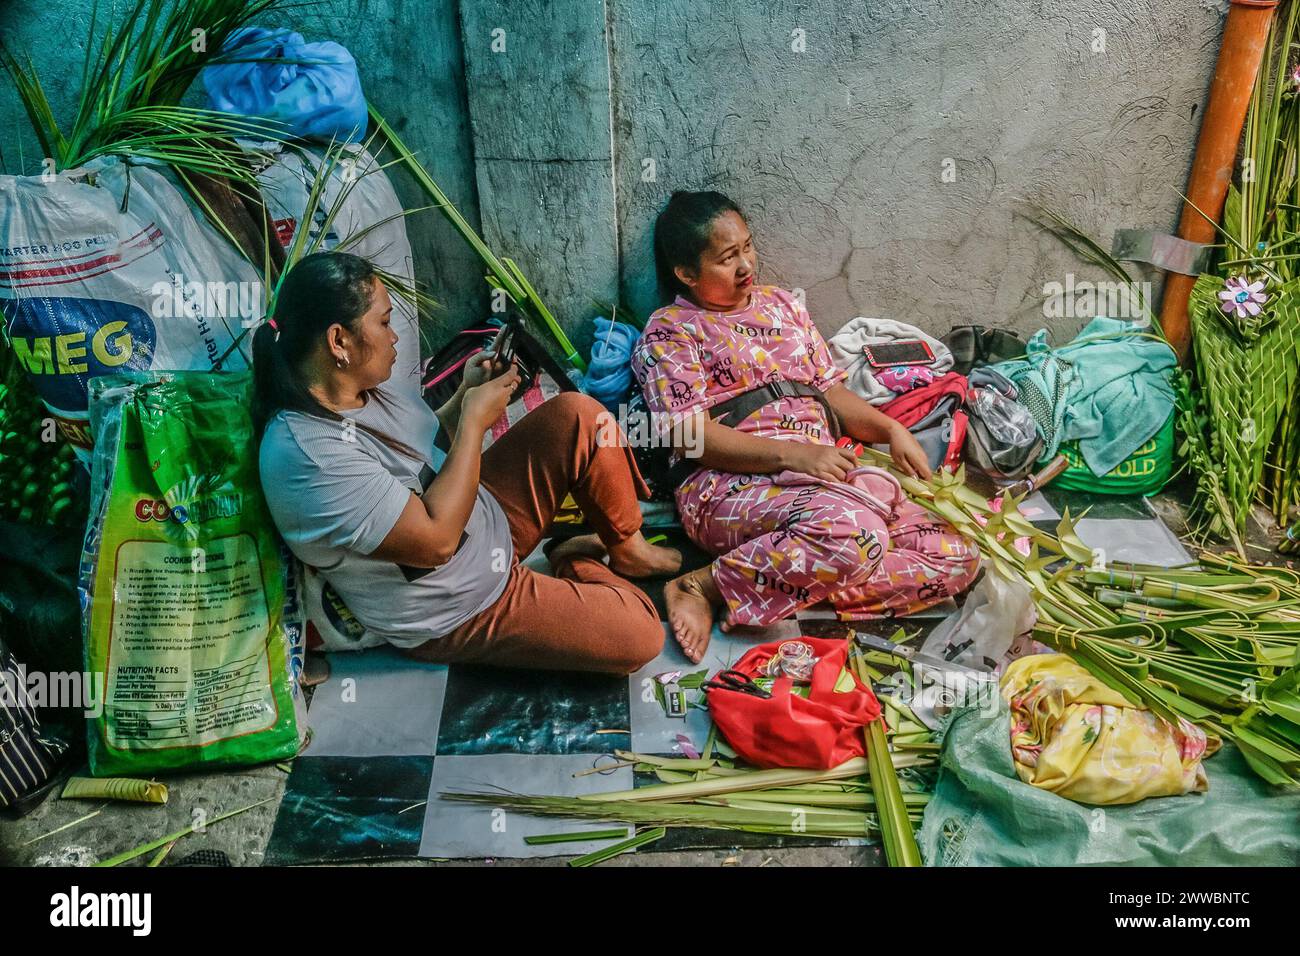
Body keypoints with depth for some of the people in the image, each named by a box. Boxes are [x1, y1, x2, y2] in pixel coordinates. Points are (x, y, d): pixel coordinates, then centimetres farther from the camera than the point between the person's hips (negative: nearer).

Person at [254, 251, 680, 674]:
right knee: (640, 635, -15)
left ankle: (627, 550, 16)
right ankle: (578, 564, 16)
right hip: (457, 613, -8)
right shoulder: (307, 456, -34)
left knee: (577, 414, -4)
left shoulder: (365, 385, -7)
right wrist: (475, 420, -24)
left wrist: (467, 395, -7)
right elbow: (436, 540, -32)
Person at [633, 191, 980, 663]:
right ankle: (710, 585, -18)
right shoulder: (670, 333, 3)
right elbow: (692, 436, -9)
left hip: (826, 474, 8)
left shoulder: (782, 305, 24)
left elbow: (831, 391, 24)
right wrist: (793, 453, -20)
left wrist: (890, 430, 4)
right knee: (855, 534, -38)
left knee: (956, 555, -12)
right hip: (732, 486, -7)